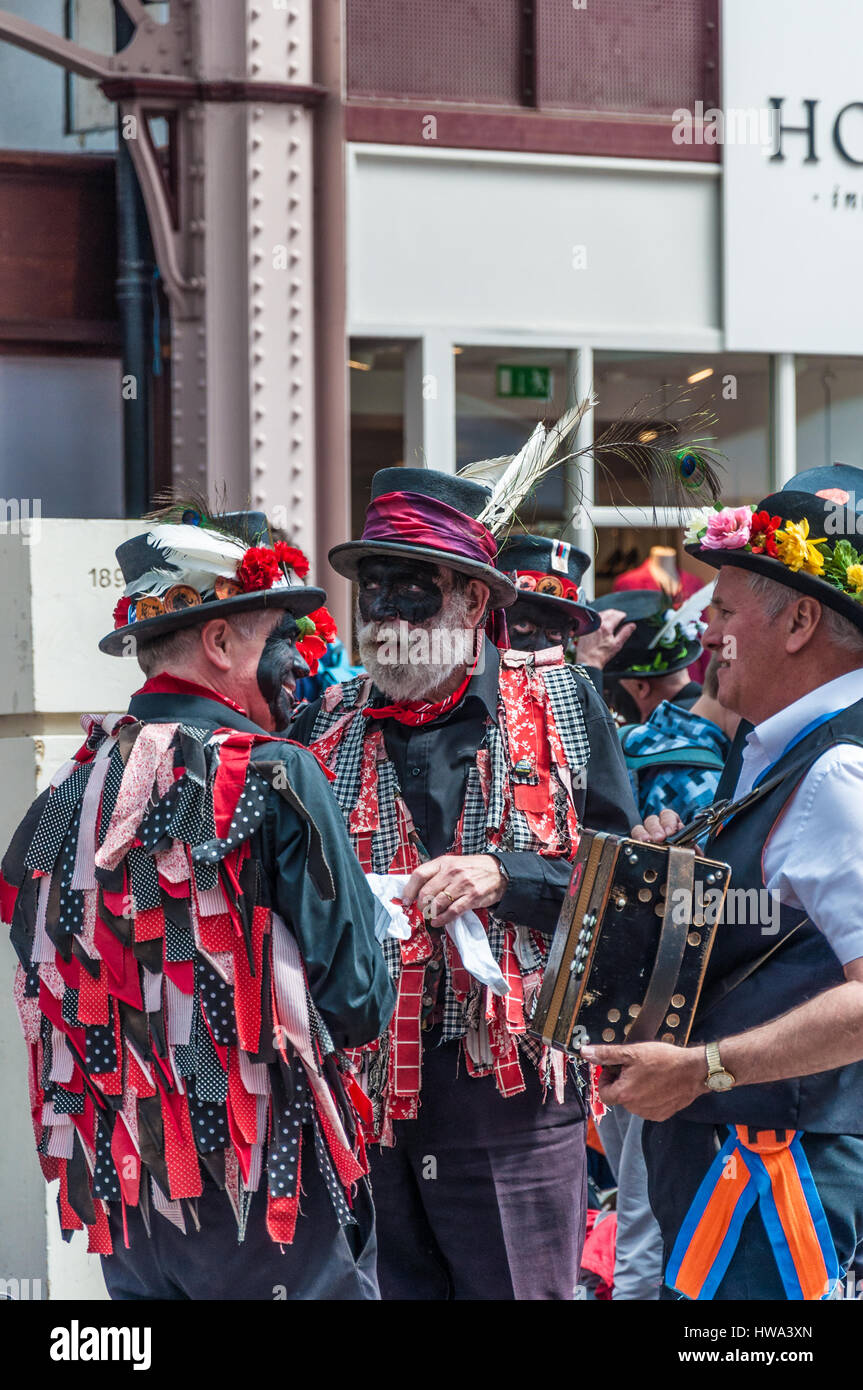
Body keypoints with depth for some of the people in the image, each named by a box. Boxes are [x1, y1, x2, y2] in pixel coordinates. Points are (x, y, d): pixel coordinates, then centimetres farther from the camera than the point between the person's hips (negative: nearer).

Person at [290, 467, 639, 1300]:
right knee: (401, 1287, 9)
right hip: (368, 1094, 3)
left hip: (513, 1098, -3)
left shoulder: (559, 706, 2)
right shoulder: (329, 726, 9)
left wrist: (509, 878, -13)